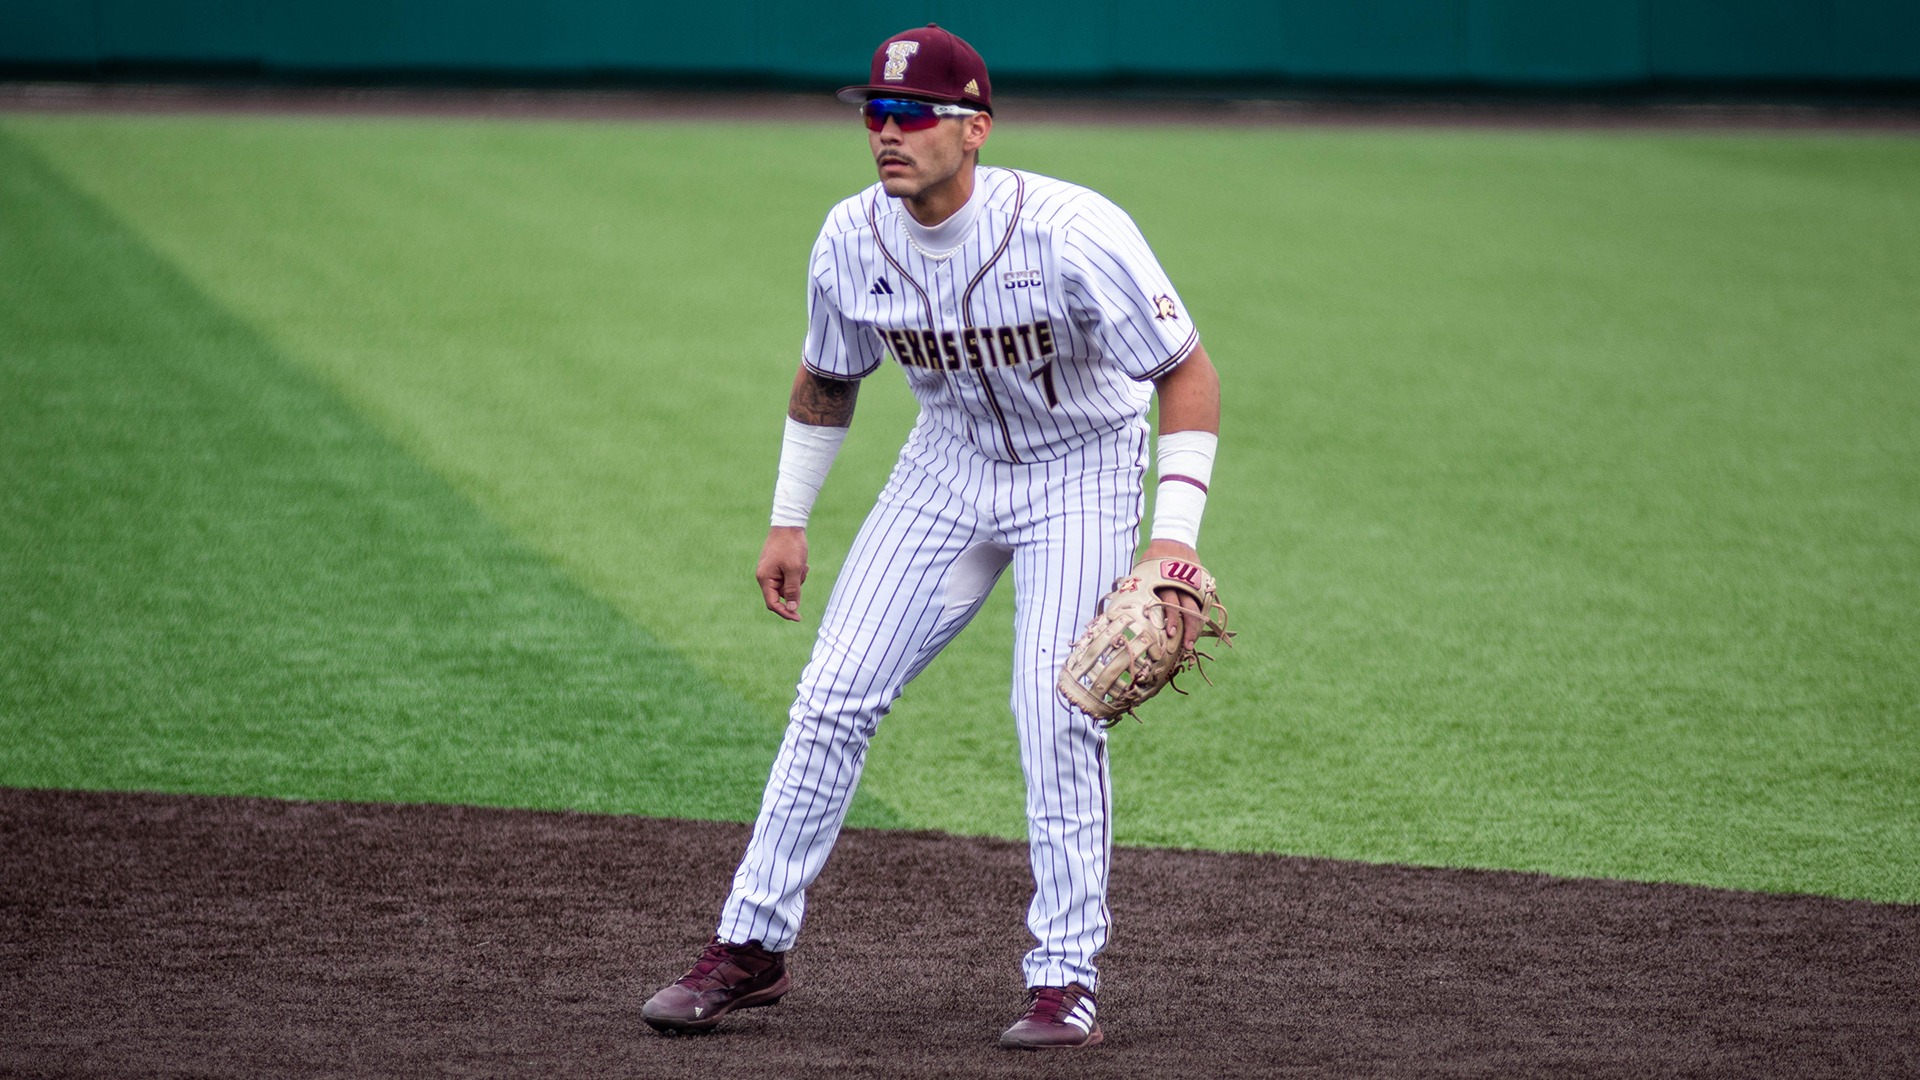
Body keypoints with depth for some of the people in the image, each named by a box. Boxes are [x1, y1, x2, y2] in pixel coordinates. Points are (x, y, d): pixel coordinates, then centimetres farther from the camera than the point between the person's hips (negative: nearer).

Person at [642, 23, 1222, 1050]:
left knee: (1056, 715, -17)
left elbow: (1189, 375, -22)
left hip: (1081, 469, -4)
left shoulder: (1071, 233, -30)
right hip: (948, 463, 5)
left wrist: (1175, 534, -31)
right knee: (833, 696, -2)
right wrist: (788, 521, 10)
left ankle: (1065, 979, -8)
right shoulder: (851, 240, -14)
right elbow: (826, 379, 8)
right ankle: (753, 945, 9)